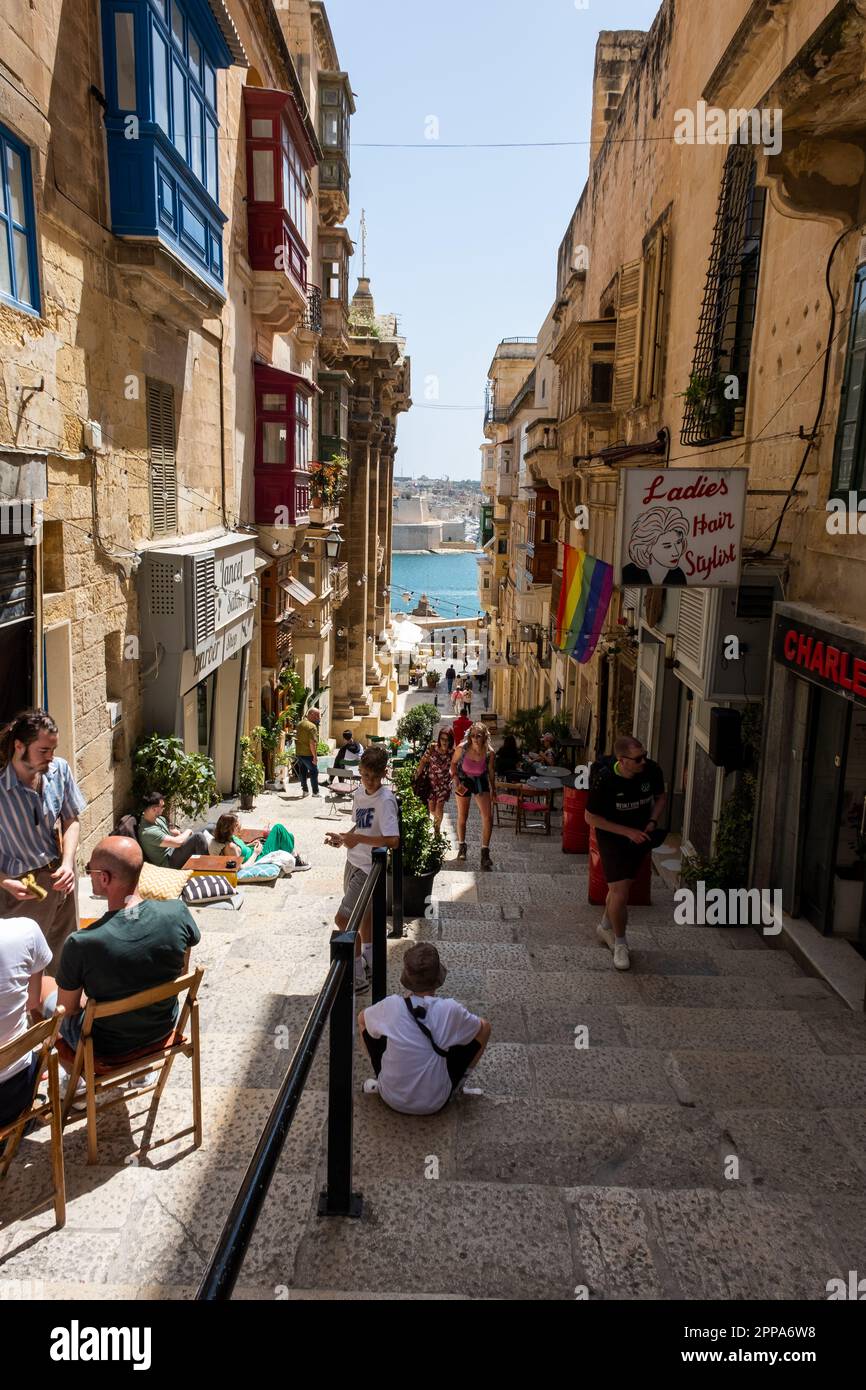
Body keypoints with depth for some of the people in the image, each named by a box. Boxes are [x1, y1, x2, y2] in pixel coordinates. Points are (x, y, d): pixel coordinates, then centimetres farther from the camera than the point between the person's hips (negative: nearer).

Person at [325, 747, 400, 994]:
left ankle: (358, 978, 3)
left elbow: (392, 840, -31)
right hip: (354, 862, 9)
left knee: (343, 919, -9)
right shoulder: (359, 793, 4)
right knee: (364, 915, 22)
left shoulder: (386, 800, -22)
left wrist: (358, 839, -30)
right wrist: (342, 838, 1)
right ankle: (369, 966, 40)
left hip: (369, 868, -8)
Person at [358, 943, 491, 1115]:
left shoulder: (391, 1006, -18)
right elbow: (481, 1027, 1)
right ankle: (458, 1084, 23)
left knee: (364, 1019, 17)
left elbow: (362, 1017, 6)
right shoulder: (450, 1010, -21)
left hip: (392, 1099, 1)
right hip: (435, 1103, -1)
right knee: (484, 1027, 9)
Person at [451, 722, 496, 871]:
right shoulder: (462, 749, -22)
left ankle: (485, 851, 1)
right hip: (464, 782, 0)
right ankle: (461, 846, 34)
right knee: (462, 817, 11)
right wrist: (457, 782, -12)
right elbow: (453, 763, -4)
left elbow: (491, 771, -2)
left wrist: (493, 789, 6)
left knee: (488, 817, -11)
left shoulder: (489, 752, -20)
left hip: (481, 782, 0)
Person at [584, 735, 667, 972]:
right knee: (620, 893, -10)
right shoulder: (604, 779, -26)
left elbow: (661, 797, 7)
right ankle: (619, 943, 12)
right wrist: (627, 832, -20)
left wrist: (652, 823, -10)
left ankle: (606, 927, 42)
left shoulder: (652, 770, -14)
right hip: (612, 836, -4)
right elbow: (591, 817, -16)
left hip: (640, 835, 4)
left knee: (620, 886, 16)